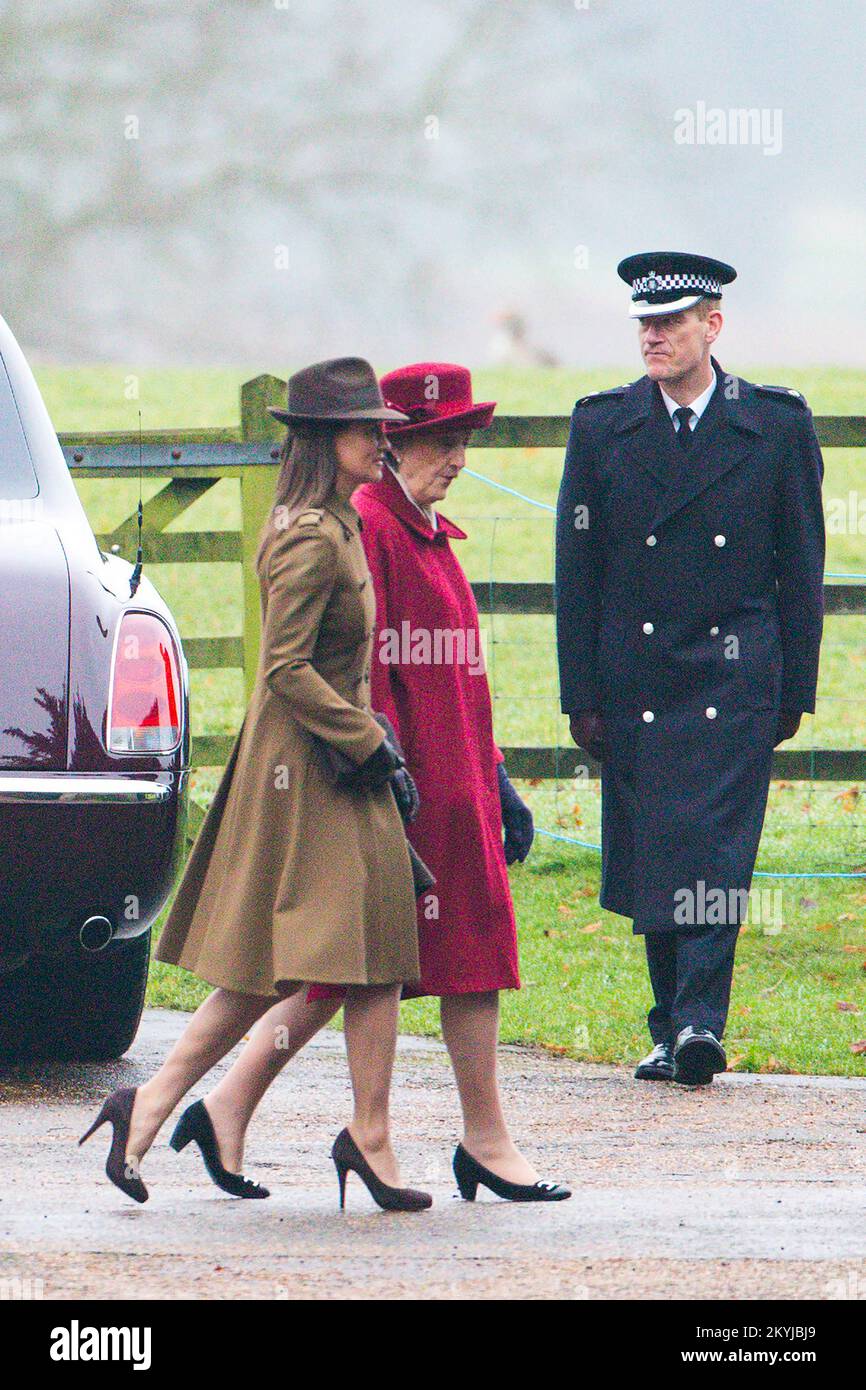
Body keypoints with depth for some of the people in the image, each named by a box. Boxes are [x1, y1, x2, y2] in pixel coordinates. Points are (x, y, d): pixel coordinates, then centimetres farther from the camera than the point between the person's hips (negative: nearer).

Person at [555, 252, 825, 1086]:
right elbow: (577, 570, 5)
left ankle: (699, 1024, -16)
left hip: (735, 679, -2)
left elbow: (801, 567, 5)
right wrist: (581, 695, 0)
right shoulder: (602, 426, 5)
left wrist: (795, 689, 2)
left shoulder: (777, 425, 2)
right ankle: (673, 1031, 14)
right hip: (635, 685, 2)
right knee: (652, 854, 5)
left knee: (716, 851, -12)